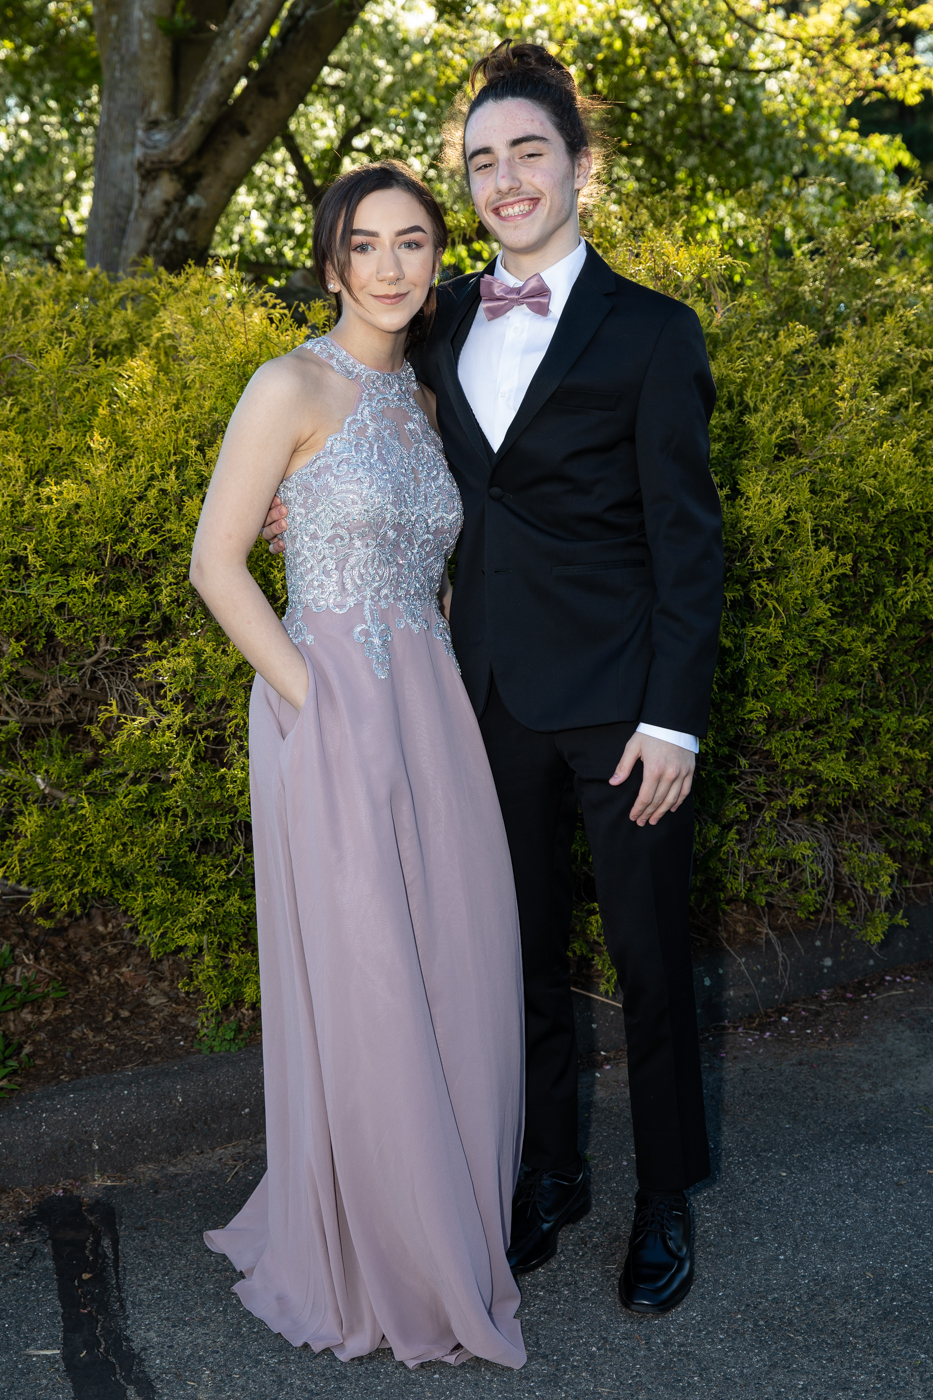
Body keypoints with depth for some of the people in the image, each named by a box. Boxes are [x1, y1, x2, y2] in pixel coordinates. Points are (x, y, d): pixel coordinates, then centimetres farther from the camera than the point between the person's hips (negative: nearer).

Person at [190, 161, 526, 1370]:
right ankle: (365, 1265, 20)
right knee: (359, 987, 0)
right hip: (330, 714, -7)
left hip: (433, 716, 7)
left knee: (455, 977, 10)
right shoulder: (295, 387, -7)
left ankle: (447, 1219, 32)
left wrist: (439, 698, 7)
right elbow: (216, 565, -9)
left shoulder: (421, 401, 14)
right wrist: (313, 699, -13)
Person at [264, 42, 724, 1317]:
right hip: (492, 686, 5)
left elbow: (687, 540, -8)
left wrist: (673, 718, -13)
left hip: (619, 694, -4)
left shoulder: (651, 333, -6)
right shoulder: (451, 322, 8)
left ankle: (666, 1199, 27)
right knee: (528, 947, 15)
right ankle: (550, 1169, 34)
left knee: (649, 957, 7)